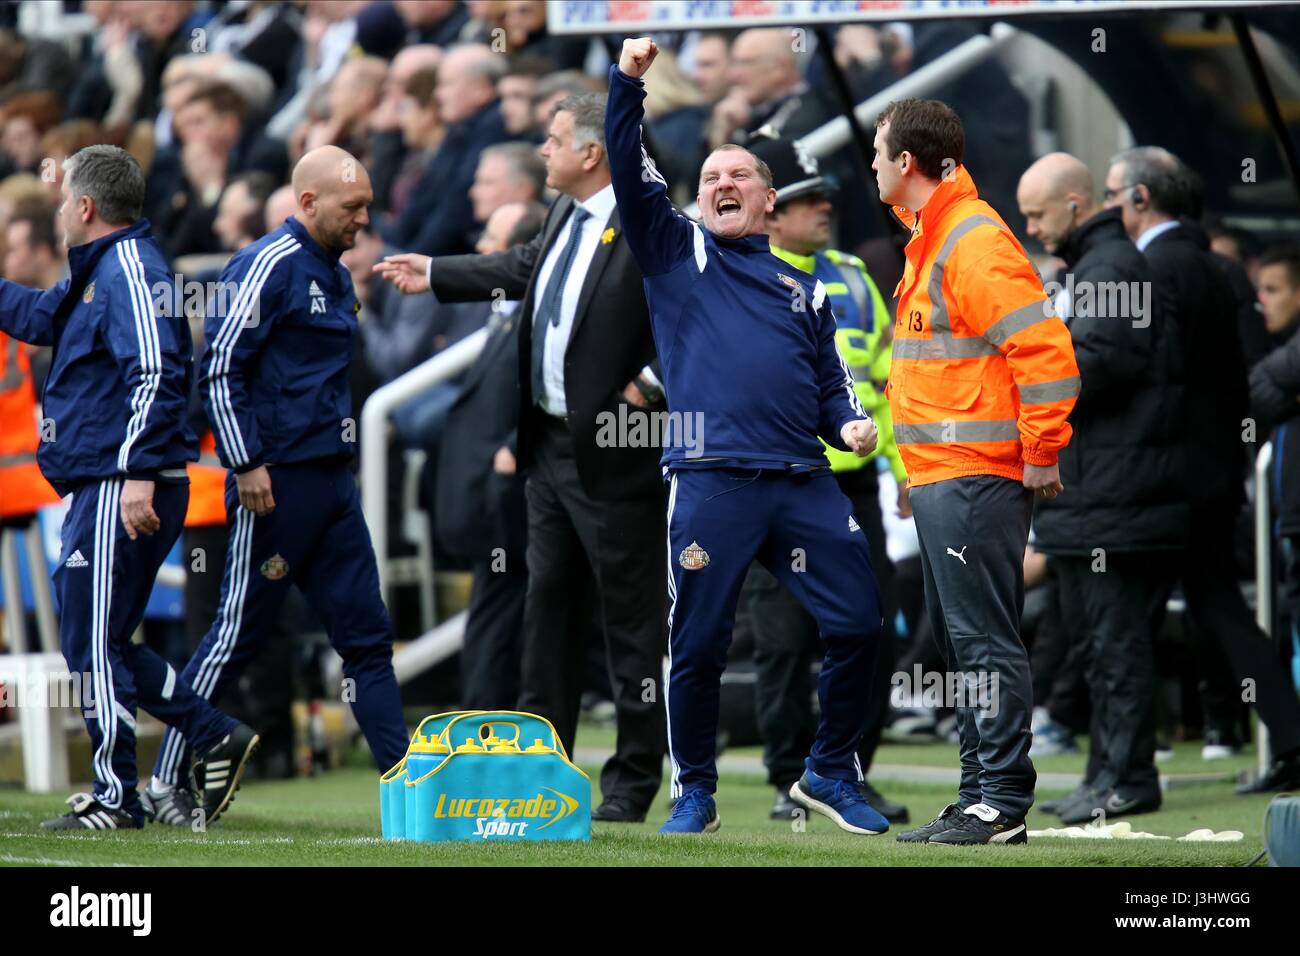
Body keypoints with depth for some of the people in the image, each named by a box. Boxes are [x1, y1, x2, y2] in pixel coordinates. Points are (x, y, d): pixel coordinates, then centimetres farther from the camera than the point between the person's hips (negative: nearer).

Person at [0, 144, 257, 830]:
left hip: (122, 492, -10)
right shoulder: (95, 273, 18)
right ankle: (216, 737, 15)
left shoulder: (130, 269, -13)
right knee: (94, 640, 13)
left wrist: (138, 475, -28)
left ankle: (115, 799, 1)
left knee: (93, 643, -5)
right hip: (98, 488, 10)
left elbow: (154, 373, -23)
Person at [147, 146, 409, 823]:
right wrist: (246, 463, -19)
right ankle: (167, 783, 6)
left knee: (366, 633, 5)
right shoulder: (268, 266, -11)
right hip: (275, 481, -9)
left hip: (331, 481, 9)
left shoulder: (336, 277, 16)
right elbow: (219, 368, -16)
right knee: (238, 634, -3)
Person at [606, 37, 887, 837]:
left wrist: (850, 423, 3)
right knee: (698, 643, -3)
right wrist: (628, 83, -7)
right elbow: (631, 174, 3)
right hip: (712, 481, -3)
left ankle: (832, 773, 15)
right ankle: (695, 792, 12)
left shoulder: (803, 289, 24)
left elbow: (832, 382, 25)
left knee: (859, 622, -2)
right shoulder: (675, 253, 15)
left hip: (804, 482, 3)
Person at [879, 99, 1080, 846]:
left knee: (984, 642, -10)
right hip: (942, 478, 11)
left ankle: (1003, 806, -10)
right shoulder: (932, 241, 18)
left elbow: (1046, 349, -21)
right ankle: (983, 795, 17)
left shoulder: (974, 244, -15)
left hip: (973, 482, -11)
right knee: (964, 642, 13)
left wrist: (1042, 455, -17)